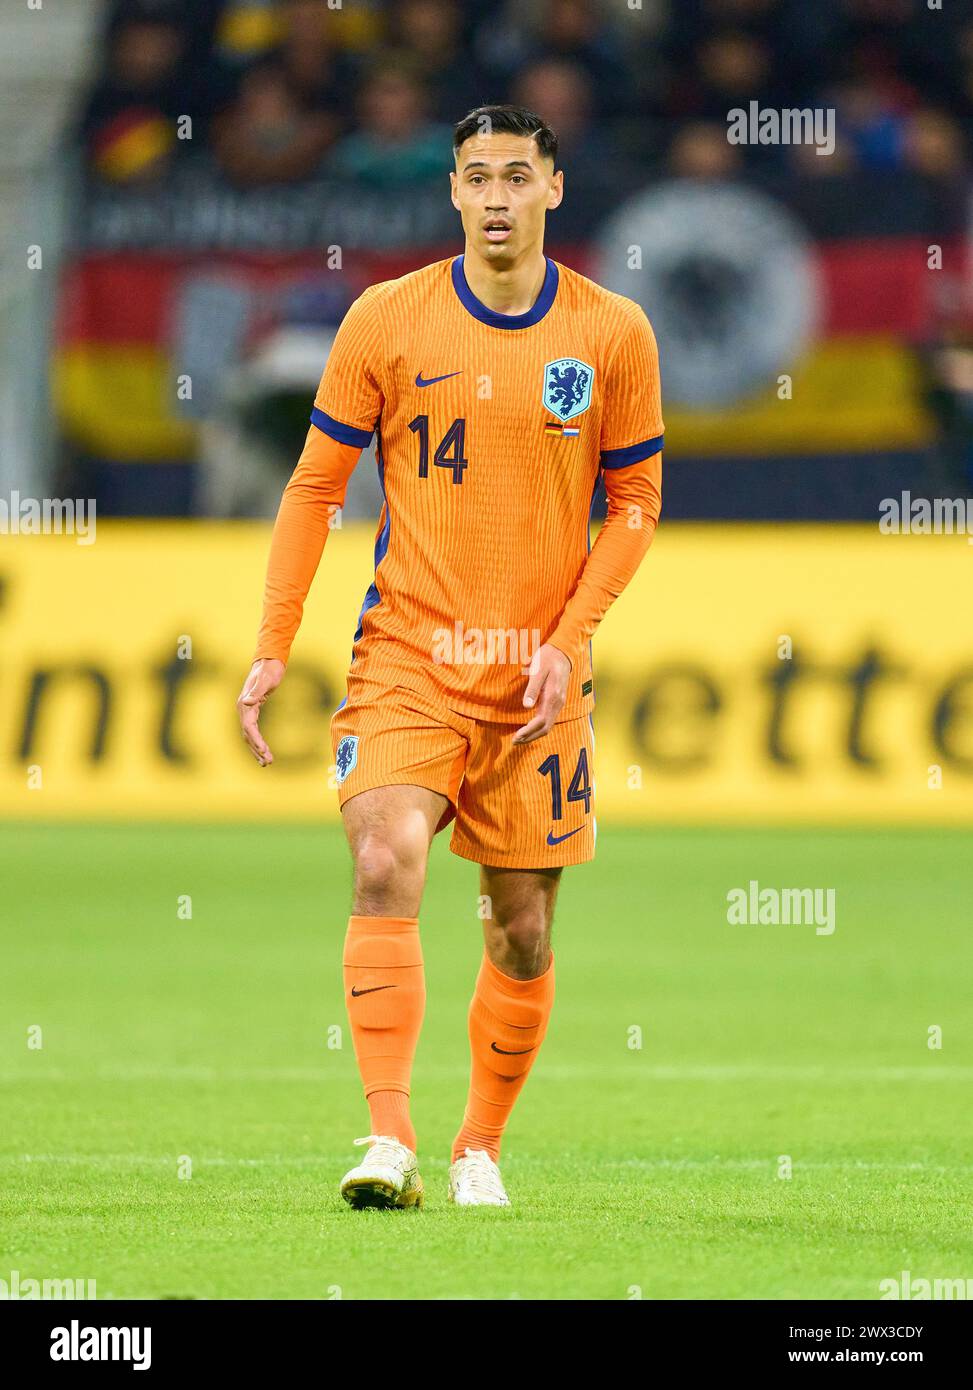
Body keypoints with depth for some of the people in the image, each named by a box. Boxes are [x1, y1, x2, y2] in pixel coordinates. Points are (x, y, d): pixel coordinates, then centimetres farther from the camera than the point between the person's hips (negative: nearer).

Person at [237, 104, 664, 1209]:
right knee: (386, 867, -23)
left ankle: (480, 1149, 25)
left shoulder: (613, 333, 1)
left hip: (538, 678, 2)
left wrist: (567, 639, -4)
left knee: (523, 931, 6)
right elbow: (314, 485, 5)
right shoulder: (387, 320, -1)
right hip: (406, 659, -1)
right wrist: (273, 649, 0)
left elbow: (635, 499, 8)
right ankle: (389, 1140, -26)